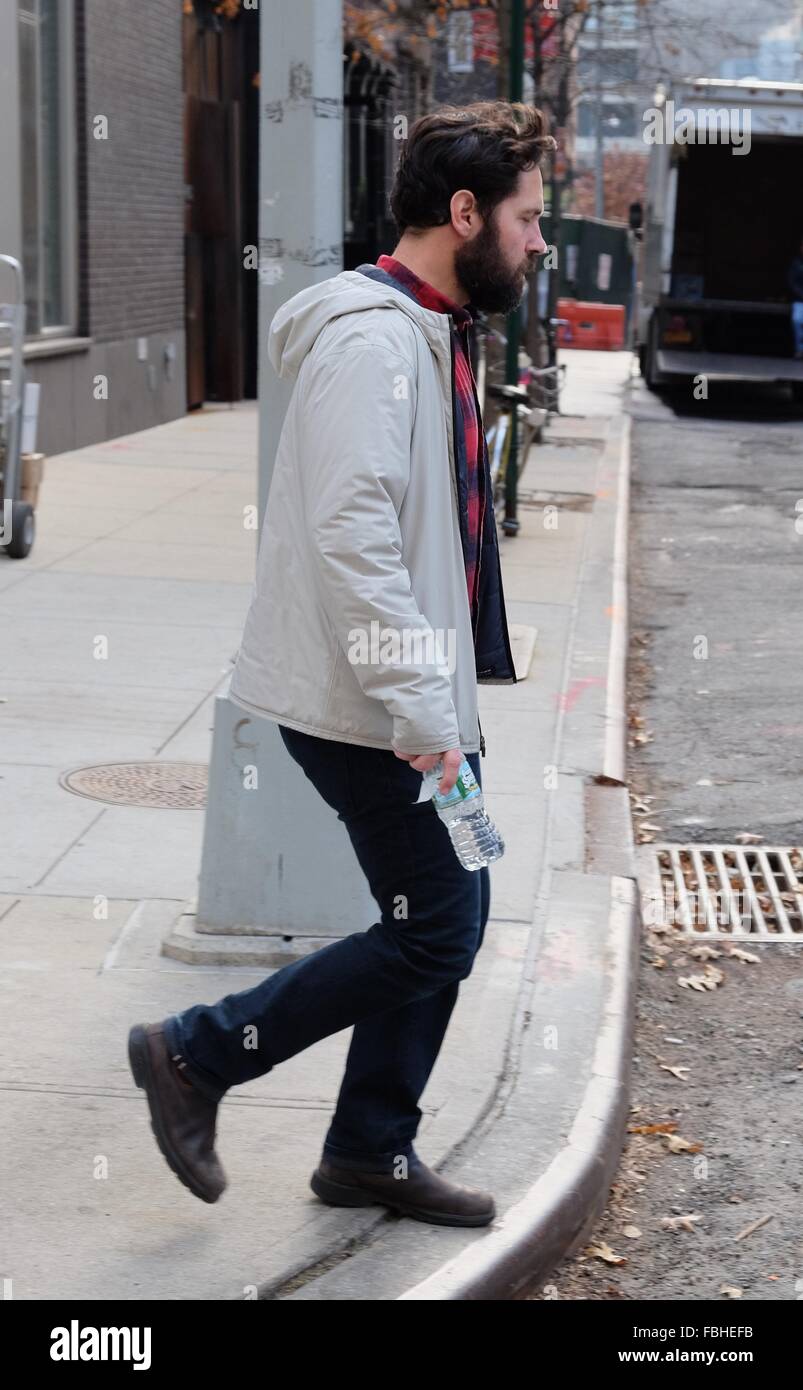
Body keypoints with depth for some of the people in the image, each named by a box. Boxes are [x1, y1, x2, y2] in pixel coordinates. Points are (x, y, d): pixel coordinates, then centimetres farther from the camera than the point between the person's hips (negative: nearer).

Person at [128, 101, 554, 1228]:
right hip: (369, 710, -10)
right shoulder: (374, 336, -18)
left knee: (448, 925, 13)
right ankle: (197, 1054, 9)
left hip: (421, 701, 10)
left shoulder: (430, 330, 15)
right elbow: (352, 534, -27)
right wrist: (421, 712, -27)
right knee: (434, 937, -4)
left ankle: (371, 1153, 25)